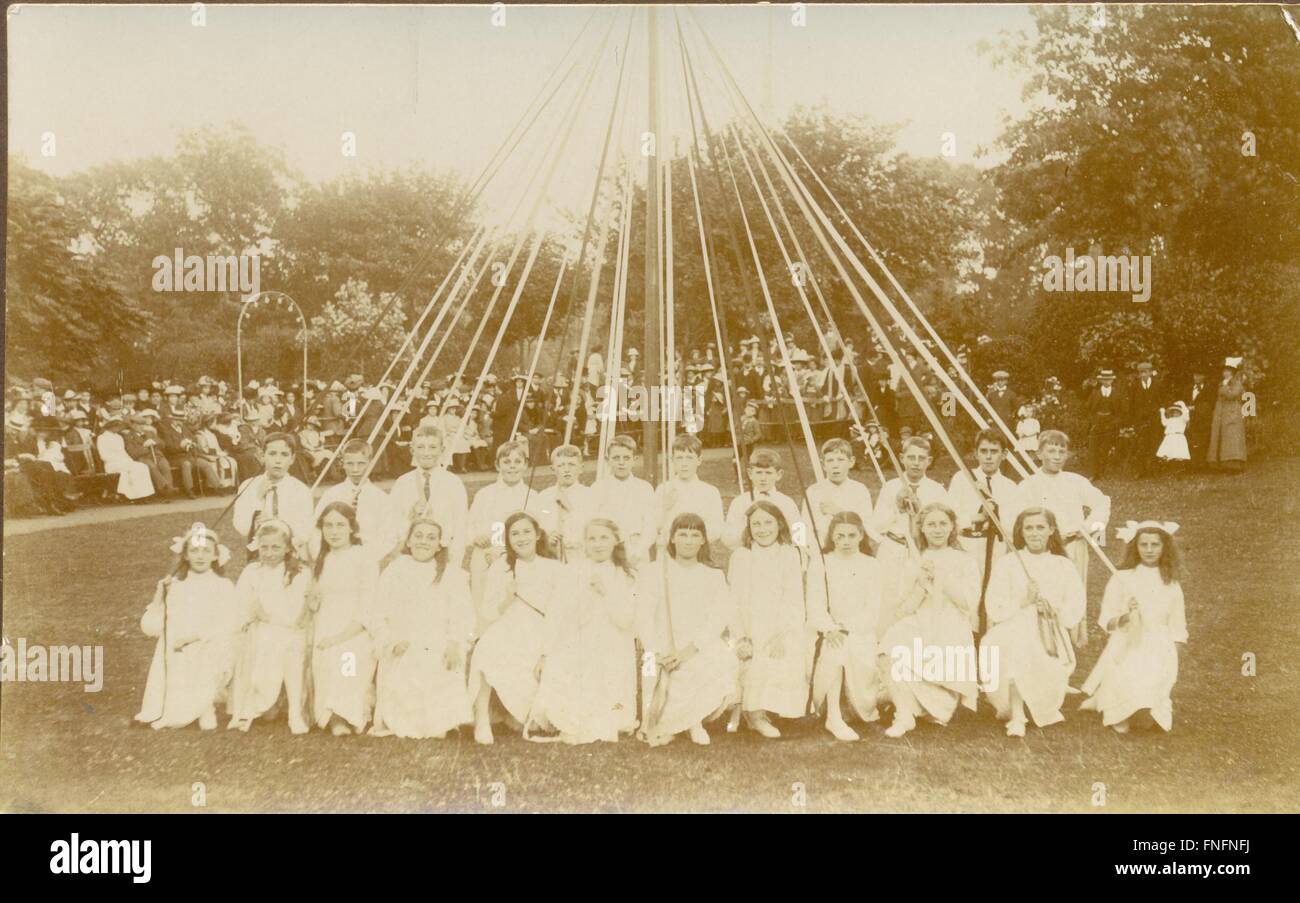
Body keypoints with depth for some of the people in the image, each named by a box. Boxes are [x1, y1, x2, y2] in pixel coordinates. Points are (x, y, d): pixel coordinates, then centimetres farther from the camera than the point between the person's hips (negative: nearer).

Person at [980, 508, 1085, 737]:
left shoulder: (1064, 567, 13)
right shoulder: (1006, 564, 9)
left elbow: (1073, 614, 5)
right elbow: (995, 610, 0)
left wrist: (1050, 607, -12)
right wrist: (1022, 602, -14)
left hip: (1051, 642, 2)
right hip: (1010, 637, -1)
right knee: (1018, 641, -36)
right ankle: (1016, 717, -30)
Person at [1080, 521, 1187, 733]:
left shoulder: (1171, 584, 8)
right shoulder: (1121, 578, 0)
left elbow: (1176, 629, 12)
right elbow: (1107, 621, 0)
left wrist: (1172, 667, 5)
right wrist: (1125, 617, -21)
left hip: (1159, 653, 2)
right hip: (1127, 650, -2)